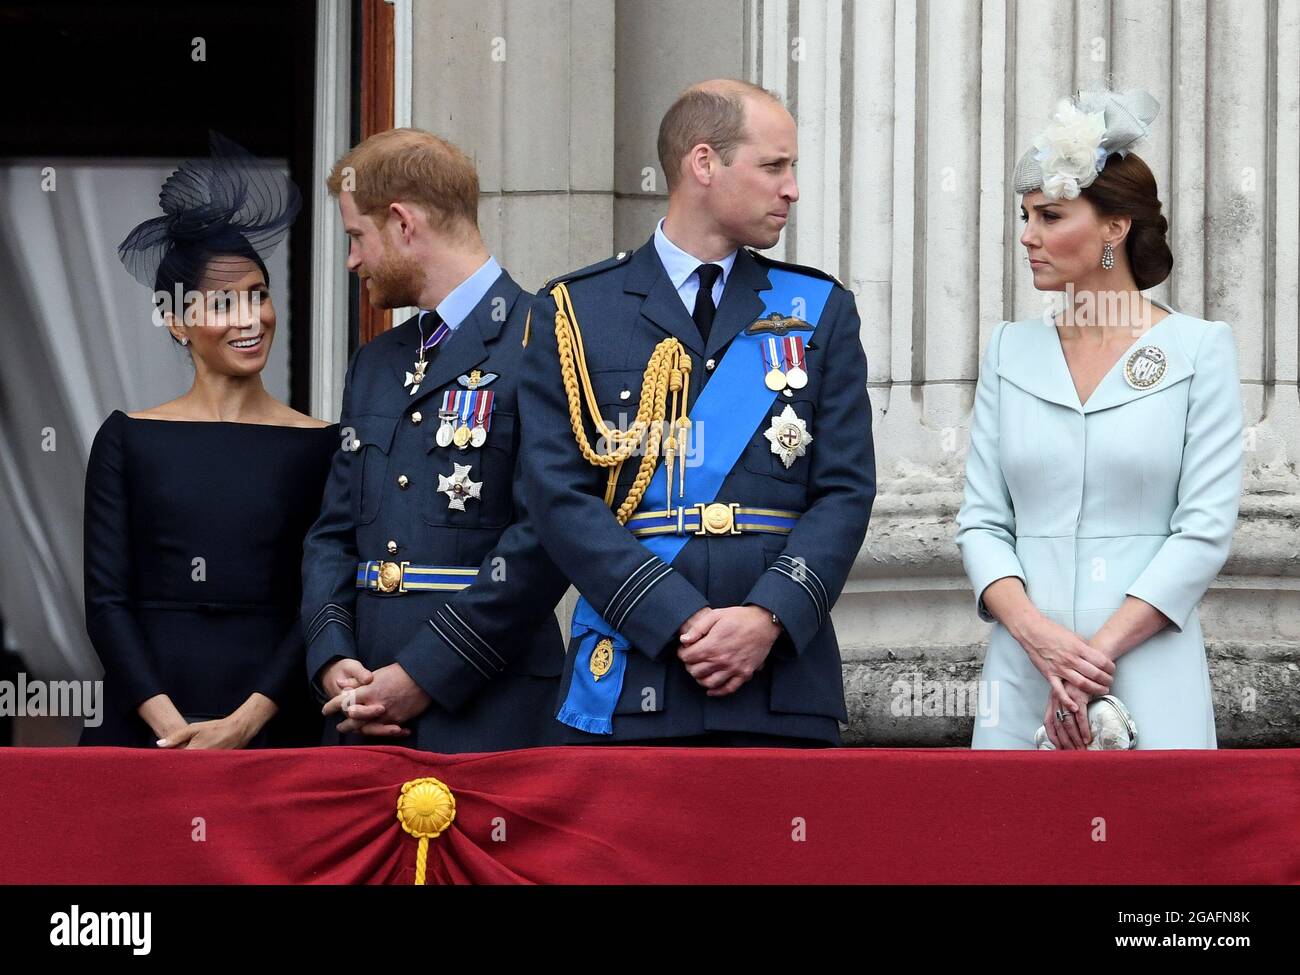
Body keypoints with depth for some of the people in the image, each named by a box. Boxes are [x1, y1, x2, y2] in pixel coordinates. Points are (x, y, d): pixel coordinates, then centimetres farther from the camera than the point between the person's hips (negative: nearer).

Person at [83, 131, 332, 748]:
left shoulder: (317, 446, 4)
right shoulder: (129, 440, 5)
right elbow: (106, 600, 1)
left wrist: (244, 722, -12)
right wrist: (169, 723, -11)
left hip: (271, 726, 0)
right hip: (143, 727, 0)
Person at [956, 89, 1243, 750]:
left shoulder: (1197, 348, 0)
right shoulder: (1011, 350, 11)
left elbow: (1205, 530, -6)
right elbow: (981, 521, 7)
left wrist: (1101, 649, -13)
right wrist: (1037, 632, -11)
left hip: (1147, 679, -3)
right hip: (1022, 677, 3)